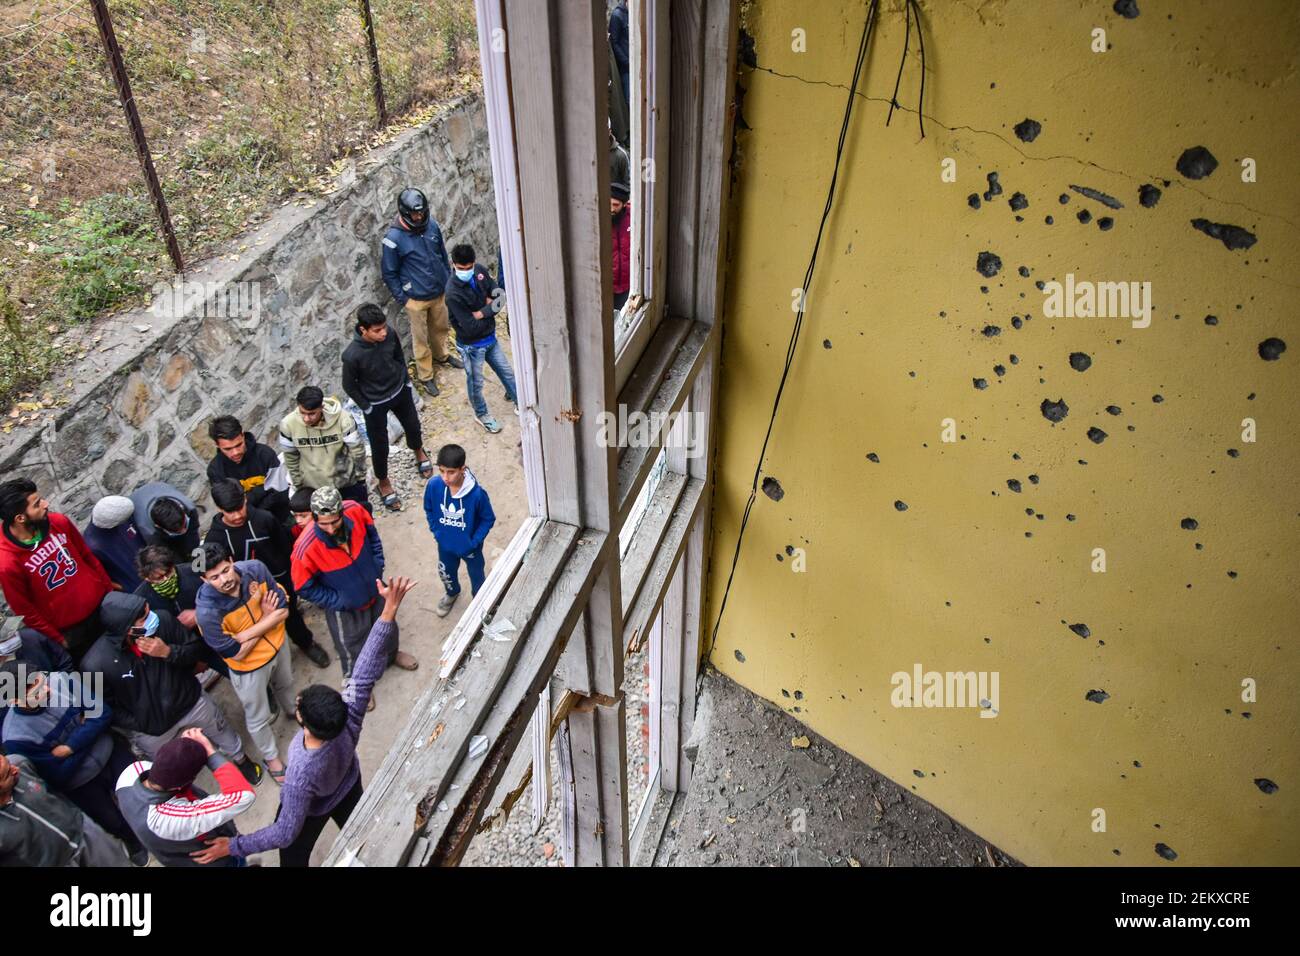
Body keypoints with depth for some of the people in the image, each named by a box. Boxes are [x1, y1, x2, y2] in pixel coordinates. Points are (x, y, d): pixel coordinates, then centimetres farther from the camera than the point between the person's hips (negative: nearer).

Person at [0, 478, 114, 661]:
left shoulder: (59, 522, -13)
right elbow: (25, 611, -14)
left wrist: (110, 590, 9)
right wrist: (58, 639, -5)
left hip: (103, 603, 4)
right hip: (71, 629, -4)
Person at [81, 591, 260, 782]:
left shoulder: (163, 620, -28)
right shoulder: (96, 664, -32)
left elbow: (195, 649, -12)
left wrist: (168, 652, -31)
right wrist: (141, 725, -18)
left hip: (191, 700, 2)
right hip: (150, 729, -1)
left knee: (224, 733, 28)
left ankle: (240, 760, 60)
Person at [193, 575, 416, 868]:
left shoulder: (301, 775, -48)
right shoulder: (349, 716, -42)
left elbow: (285, 833, -34)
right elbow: (367, 670, -45)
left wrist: (232, 846, -23)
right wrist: (390, 609, -52)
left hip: (311, 809, -4)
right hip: (349, 786, 4)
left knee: (293, 857, 27)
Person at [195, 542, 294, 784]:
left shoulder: (255, 569, -29)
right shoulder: (208, 612, -39)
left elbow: (283, 611, -21)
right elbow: (237, 653, -27)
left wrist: (245, 634, -31)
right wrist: (266, 617, -19)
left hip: (277, 645, 4)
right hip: (249, 666, -4)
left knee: (286, 684, 36)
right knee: (258, 718, 21)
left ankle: (293, 712, 69)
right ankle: (271, 757, 50)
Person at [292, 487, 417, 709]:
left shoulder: (355, 511, -28)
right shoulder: (306, 548, -38)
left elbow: (372, 534, -4)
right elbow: (305, 588, -19)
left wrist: (378, 567, -5)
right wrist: (338, 602, -17)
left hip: (374, 590, 4)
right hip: (345, 607, -4)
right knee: (353, 648, 20)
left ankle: (391, 654, 64)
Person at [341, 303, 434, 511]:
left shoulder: (389, 335, -21)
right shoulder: (352, 355, -34)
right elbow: (349, 386, -17)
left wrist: (406, 381, 8)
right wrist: (366, 407, -11)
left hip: (400, 391, 4)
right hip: (375, 403, -4)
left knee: (413, 425, 27)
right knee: (380, 446, 13)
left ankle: (418, 451, 62)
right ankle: (383, 483, 40)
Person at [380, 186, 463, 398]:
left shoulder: (431, 225, -7)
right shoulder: (394, 238, -22)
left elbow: (443, 254, 9)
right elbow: (389, 273, -12)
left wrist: (449, 280, 14)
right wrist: (402, 299, -11)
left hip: (439, 292, 5)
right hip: (416, 299, -5)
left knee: (440, 327, 25)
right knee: (421, 339, 9)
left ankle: (441, 355, 53)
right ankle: (425, 376, 25)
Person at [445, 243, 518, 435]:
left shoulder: (480, 271, -11)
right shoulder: (453, 293, -31)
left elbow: (497, 292, 0)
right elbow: (471, 327, -30)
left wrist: (481, 312, -18)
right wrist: (490, 309, -19)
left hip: (490, 338, 6)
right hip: (472, 346, -6)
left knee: (507, 372, 22)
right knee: (476, 383, 17)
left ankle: (517, 399, 46)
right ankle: (481, 414, 41)